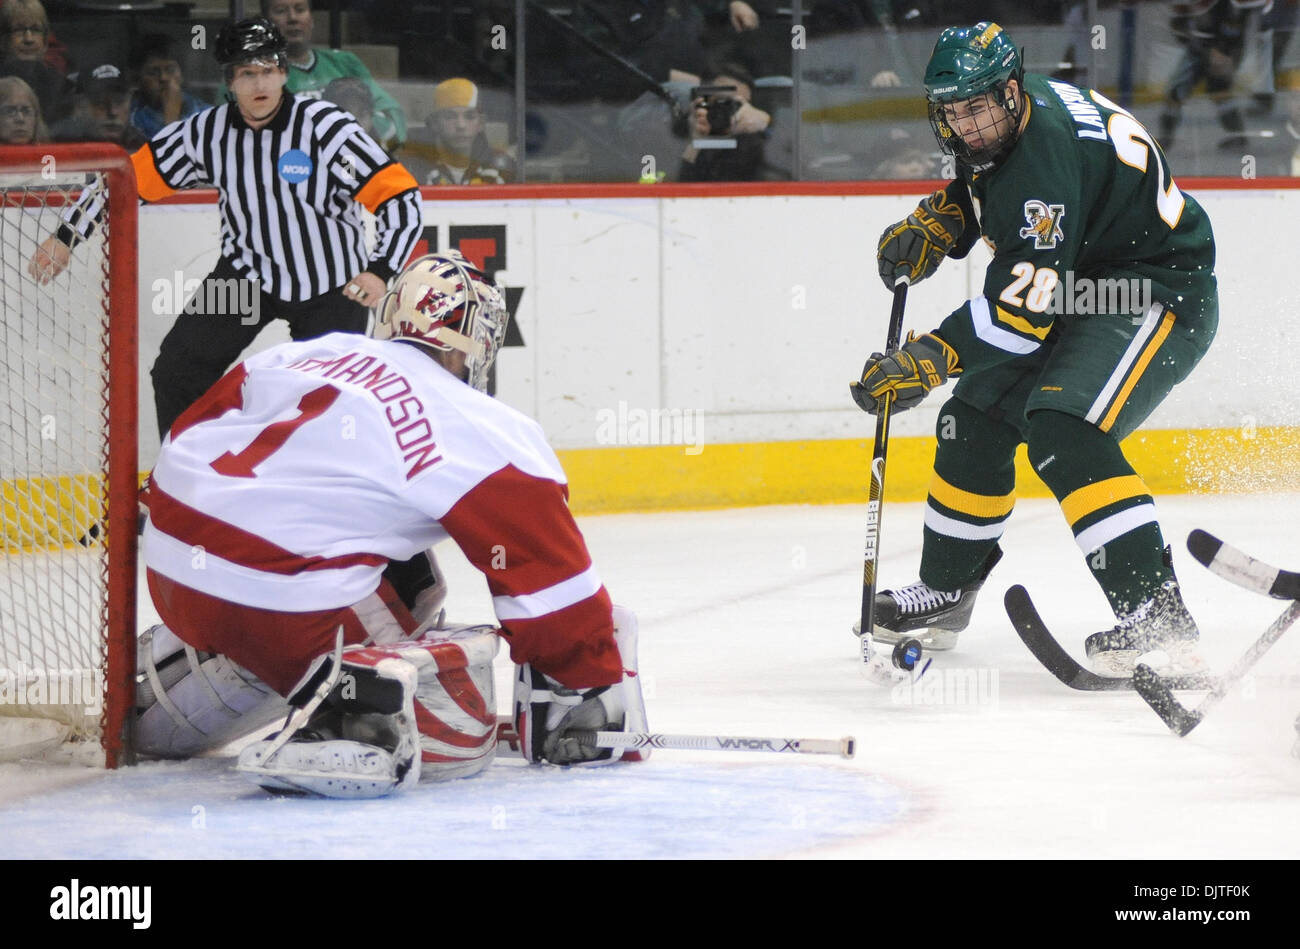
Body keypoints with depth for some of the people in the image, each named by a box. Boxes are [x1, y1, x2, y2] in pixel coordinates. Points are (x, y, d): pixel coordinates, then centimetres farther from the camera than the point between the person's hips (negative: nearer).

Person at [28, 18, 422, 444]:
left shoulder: (326, 127, -23)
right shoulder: (207, 131, -10)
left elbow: (400, 197, -24)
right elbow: (132, 176, 0)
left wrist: (379, 270, -34)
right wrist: (66, 237, -3)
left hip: (332, 285, -4)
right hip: (248, 273, 4)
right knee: (177, 371, -2)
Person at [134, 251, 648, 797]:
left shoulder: (302, 355, 17)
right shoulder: (492, 435, -1)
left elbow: (190, 433, 26)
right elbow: (553, 580, -1)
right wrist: (596, 693, 8)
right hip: (286, 602, -8)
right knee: (457, 726, 2)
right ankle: (347, 721, -28)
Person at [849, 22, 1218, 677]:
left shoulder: (1045, 151, -31)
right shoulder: (997, 130, -2)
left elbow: (1025, 303, -33)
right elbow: (981, 189, 24)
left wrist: (933, 357, -34)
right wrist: (934, 225, 5)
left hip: (1160, 295, -10)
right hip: (1082, 290, 10)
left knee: (1061, 427, -28)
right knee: (975, 419, 11)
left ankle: (1154, 609, -31)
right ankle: (946, 592, 28)